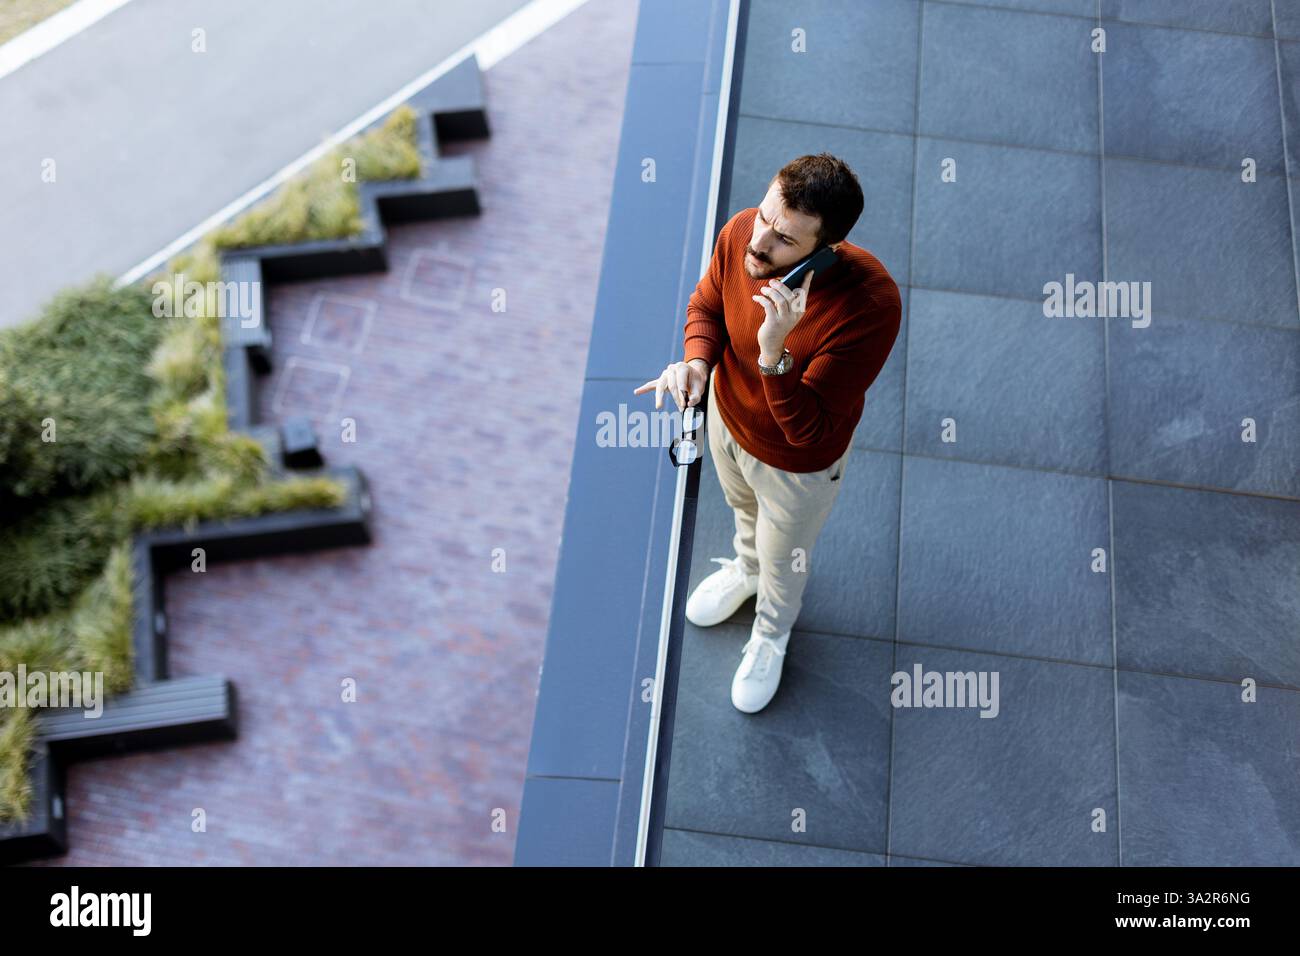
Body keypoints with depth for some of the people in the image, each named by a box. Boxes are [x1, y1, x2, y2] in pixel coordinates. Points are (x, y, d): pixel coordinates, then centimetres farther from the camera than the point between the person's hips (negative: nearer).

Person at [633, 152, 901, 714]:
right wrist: (695, 361, -25)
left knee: (782, 561, 26)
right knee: (743, 510, 37)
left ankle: (771, 633, 61)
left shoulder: (870, 306, -42)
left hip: (796, 463, -4)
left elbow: (807, 430, -35)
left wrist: (774, 352, -49)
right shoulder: (742, 233, -27)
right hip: (726, 414, 4)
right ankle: (744, 567, 73)